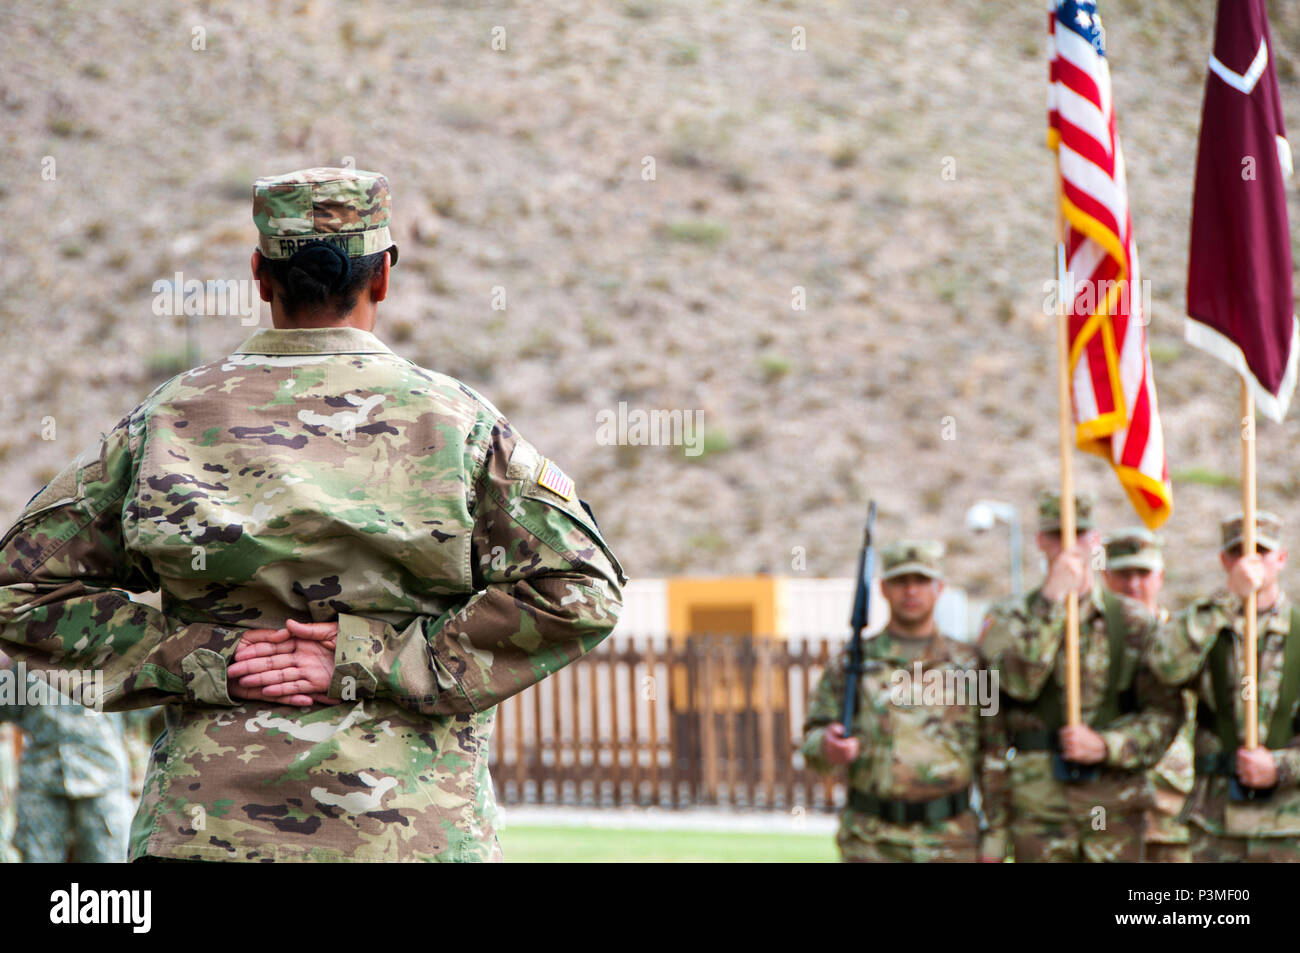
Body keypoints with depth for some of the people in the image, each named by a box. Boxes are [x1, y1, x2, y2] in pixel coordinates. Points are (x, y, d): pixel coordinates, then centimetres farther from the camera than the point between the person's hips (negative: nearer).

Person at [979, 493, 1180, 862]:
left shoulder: (1135, 621, 7)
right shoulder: (1009, 620, 5)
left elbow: (1164, 713, 2)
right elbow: (1019, 680, -17)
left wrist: (1106, 745, -14)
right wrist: (1053, 599, -18)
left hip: (1115, 803, 1)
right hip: (1039, 801, -1)